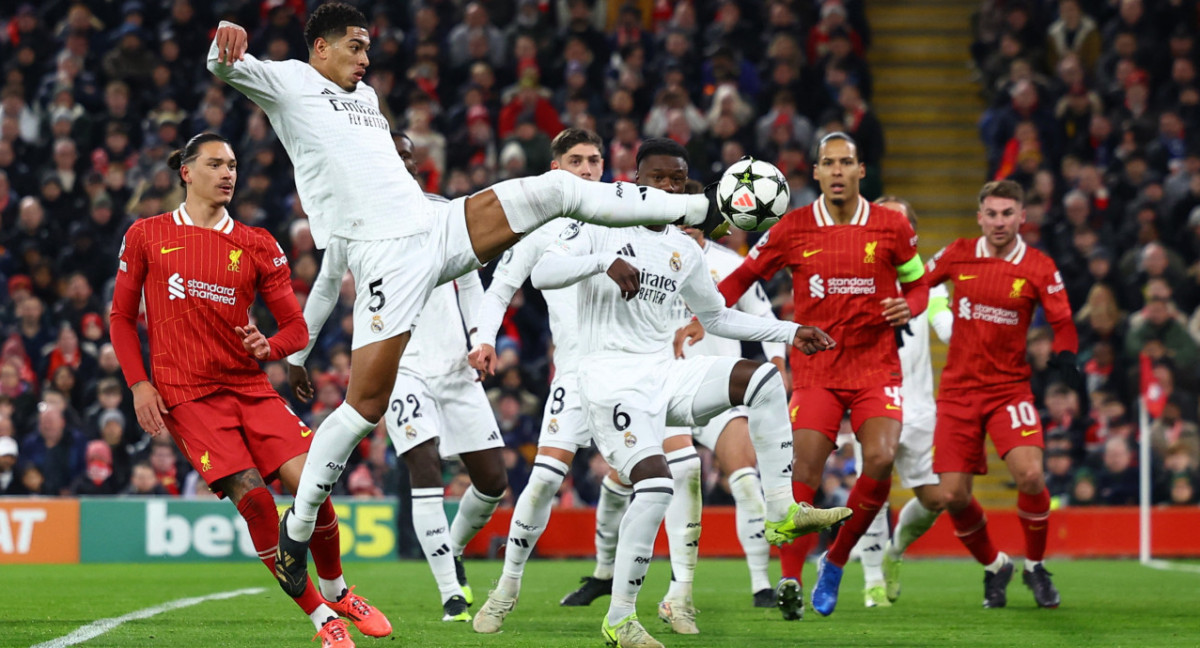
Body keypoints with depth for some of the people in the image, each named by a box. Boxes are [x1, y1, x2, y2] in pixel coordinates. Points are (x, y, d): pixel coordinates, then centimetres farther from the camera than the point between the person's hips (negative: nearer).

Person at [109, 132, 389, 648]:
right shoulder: (146, 236, 6)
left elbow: (296, 326, 9)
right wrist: (138, 383, -2)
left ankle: (337, 592, 13)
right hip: (186, 393, -3)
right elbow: (122, 316, 11)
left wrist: (269, 348, -14)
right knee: (254, 498, -18)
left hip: (250, 387, 3)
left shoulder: (257, 246, 9)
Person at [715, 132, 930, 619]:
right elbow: (742, 278, 8)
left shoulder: (892, 227, 1)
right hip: (816, 369, 0)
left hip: (876, 365, 0)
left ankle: (836, 560, 2)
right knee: (806, 468, -14)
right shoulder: (793, 229, 0)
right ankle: (789, 581, -5)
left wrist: (908, 307, -8)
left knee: (880, 460, -19)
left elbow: (918, 282, 15)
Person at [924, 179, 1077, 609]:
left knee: (1030, 475, -22)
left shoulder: (1039, 268, -4)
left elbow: (1062, 322, -2)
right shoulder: (958, 256, 1)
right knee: (953, 496, -4)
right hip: (958, 389, 2)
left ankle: (1035, 566, 3)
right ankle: (993, 567, 23)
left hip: (1009, 388, -2)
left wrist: (1064, 356, -21)